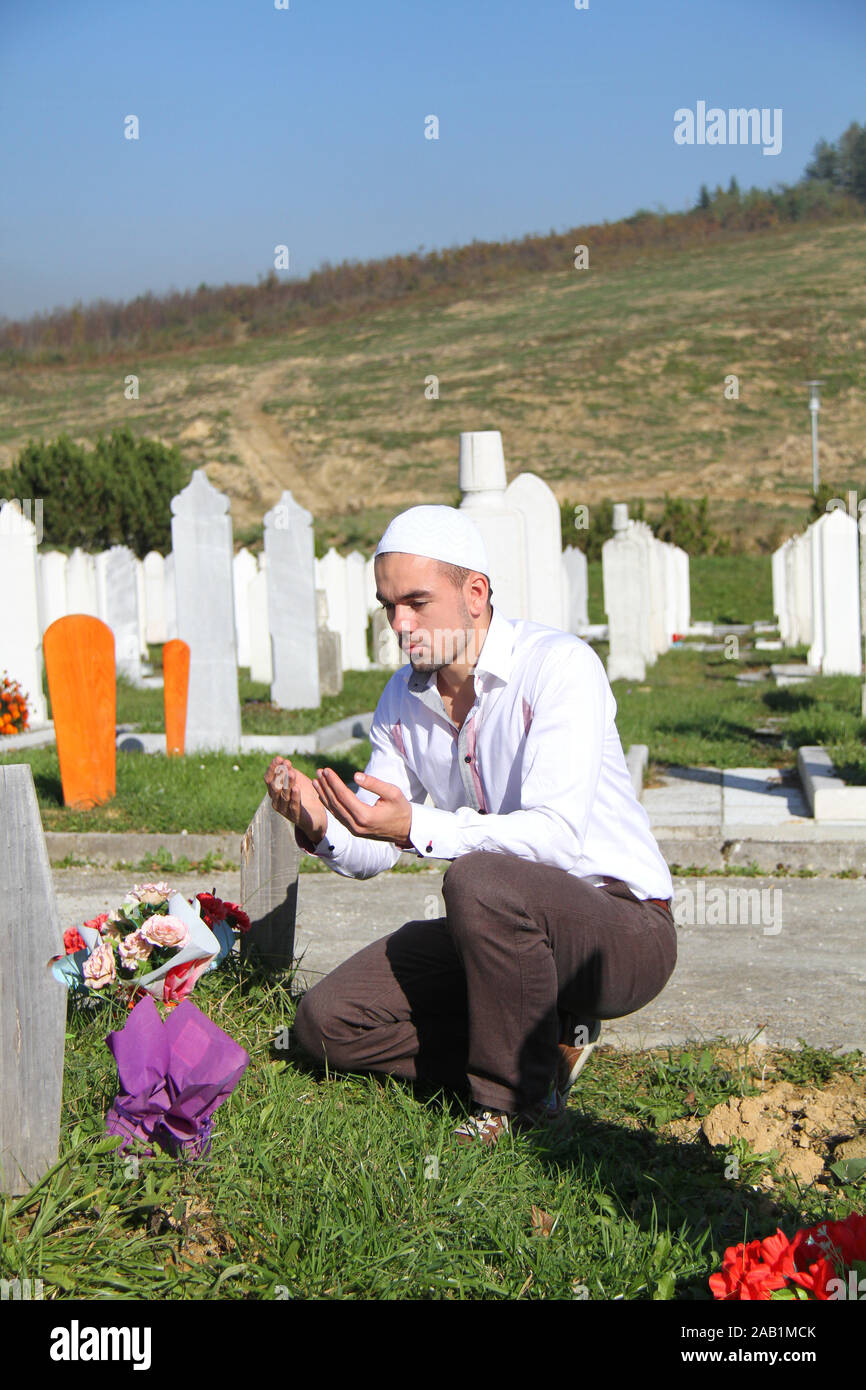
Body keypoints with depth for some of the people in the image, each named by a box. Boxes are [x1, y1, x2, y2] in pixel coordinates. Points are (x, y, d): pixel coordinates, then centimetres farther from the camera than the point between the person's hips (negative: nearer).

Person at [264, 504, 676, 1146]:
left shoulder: (559, 666, -19)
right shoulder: (403, 697, 4)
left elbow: (556, 836, -30)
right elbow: (371, 856, 2)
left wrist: (415, 827, -38)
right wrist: (320, 825, -21)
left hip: (624, 930, -7)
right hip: (509, 929, 7)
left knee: (479, 880, -37)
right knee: (328, 1020, -3)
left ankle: (520, 1093, -14)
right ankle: (545, 1040, 3)